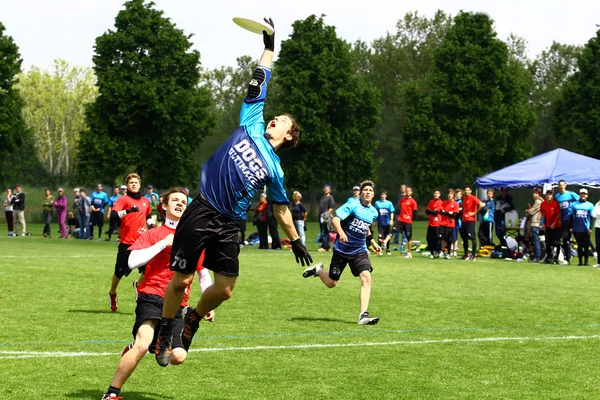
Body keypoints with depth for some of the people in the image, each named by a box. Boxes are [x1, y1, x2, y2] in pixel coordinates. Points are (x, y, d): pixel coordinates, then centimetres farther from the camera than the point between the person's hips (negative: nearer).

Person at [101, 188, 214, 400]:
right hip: (152, 297, -4)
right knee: (142, 344, -29)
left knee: (178, 356, -14)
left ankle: (136, 349, 16)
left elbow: (204, 274, 22)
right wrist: (163, 243, -10)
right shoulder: (152, 234, 7)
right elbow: (132, 261, -9)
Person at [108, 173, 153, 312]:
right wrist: (128, 211, -31)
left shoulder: (145, 201, 14)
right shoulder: (123, 199, -4)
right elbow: (113, 214, -19)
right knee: (120, 271, 4)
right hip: (127, 242, -4)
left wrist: (151, 224, 13)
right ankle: (112, 294, 29)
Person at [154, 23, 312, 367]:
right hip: (201, 213, -1)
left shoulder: (274, 169, 9)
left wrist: (295, 241, 20)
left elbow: (281, 208, 20)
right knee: (181, 280, -2)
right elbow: (260, 81, 13)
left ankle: (194, 319, 26)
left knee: (225, 289, -4)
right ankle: (165, 334, 19)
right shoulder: (252, 125, 9)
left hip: (228, 227, 1)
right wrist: (269, 48, 18)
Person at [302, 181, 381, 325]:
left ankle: (363, 315, -21)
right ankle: (318, 270, 42)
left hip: (359, 251, 4)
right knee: (331, 283, 7)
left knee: (366, 278, -20)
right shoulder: (353, 204, -12)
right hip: (342, 249, -4)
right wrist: (341, 232, -40)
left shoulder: (373, 212, 7)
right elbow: (336, 219, -22)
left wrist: (373, 242, 18)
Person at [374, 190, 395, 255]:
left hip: (387, 223, 1)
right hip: (380, 223, -1)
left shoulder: (389, 203, 3)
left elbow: (392, 212, 4)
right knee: (380, 237, -8)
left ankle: (387, 250, 19)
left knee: (387, 237, 7)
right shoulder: (377, 203, 4)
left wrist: (391, 220, -7)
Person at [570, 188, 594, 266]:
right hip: (577, 229, 1)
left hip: (586, 230, -1)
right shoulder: (574, 205, 8)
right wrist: (571, 227, 3)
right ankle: (580, 261, 11)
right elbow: (571, 216, 9)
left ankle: (586, 261, 7)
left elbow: (591, 218, 3)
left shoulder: (590, 205, 5)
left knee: (586, 245, 0)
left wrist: (590, 228, -5)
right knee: (579, 245, 6)